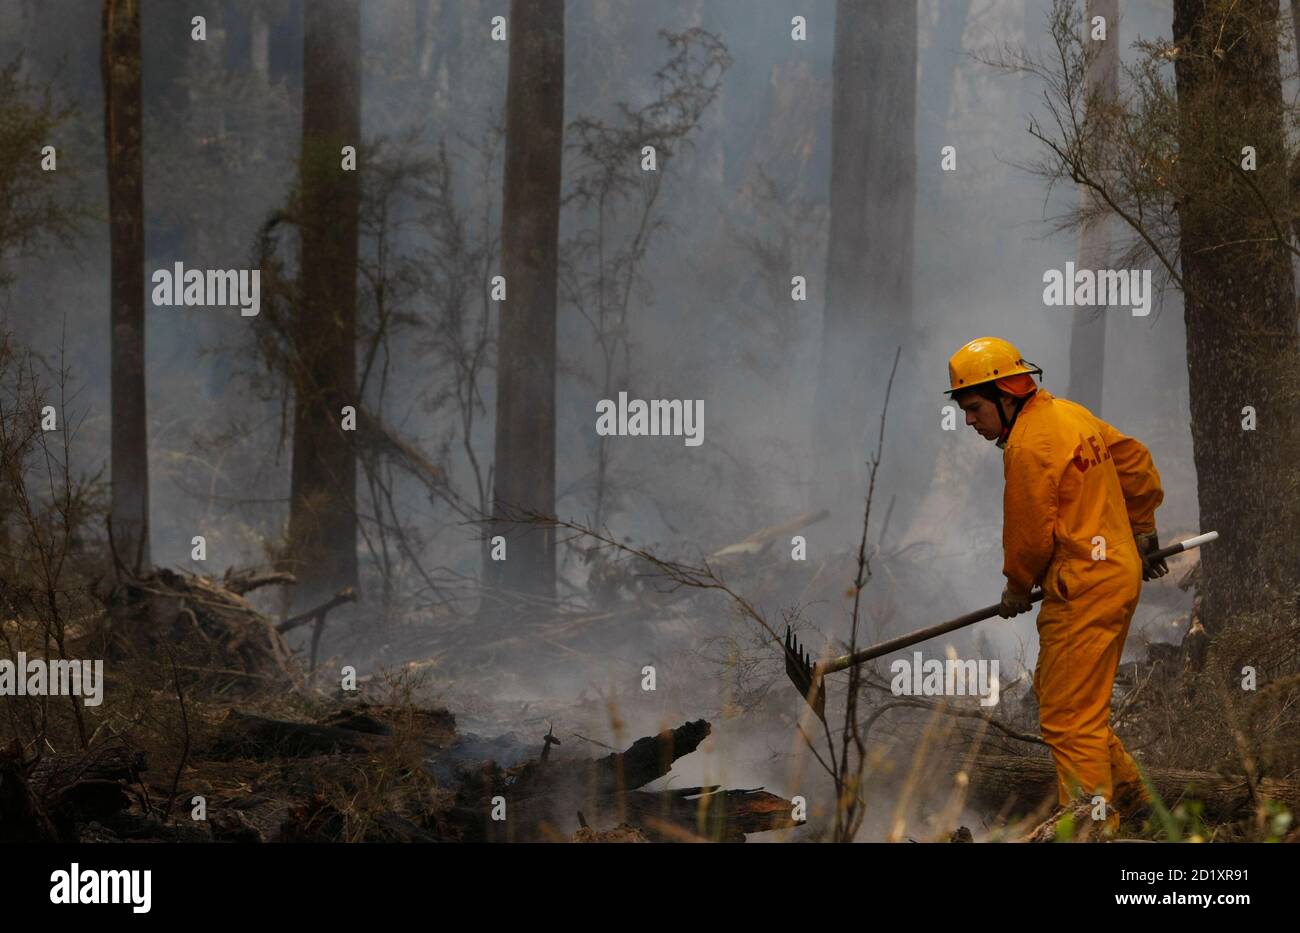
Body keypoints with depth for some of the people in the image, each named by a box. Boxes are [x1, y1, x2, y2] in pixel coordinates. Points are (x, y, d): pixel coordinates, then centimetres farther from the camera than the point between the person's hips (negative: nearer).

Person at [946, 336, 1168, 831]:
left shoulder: (1029, 445, -18)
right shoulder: (1069, 414, 11)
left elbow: (1030, 531, -13)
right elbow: (1137, 462, 21)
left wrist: (1017, 588, 5)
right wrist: (1141, 532, 31)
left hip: (1083, 592, -11)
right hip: (1118, 572, 11)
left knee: (1069, 717, -7)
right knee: (1052, 691, 20)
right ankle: (1126, 791, 28)